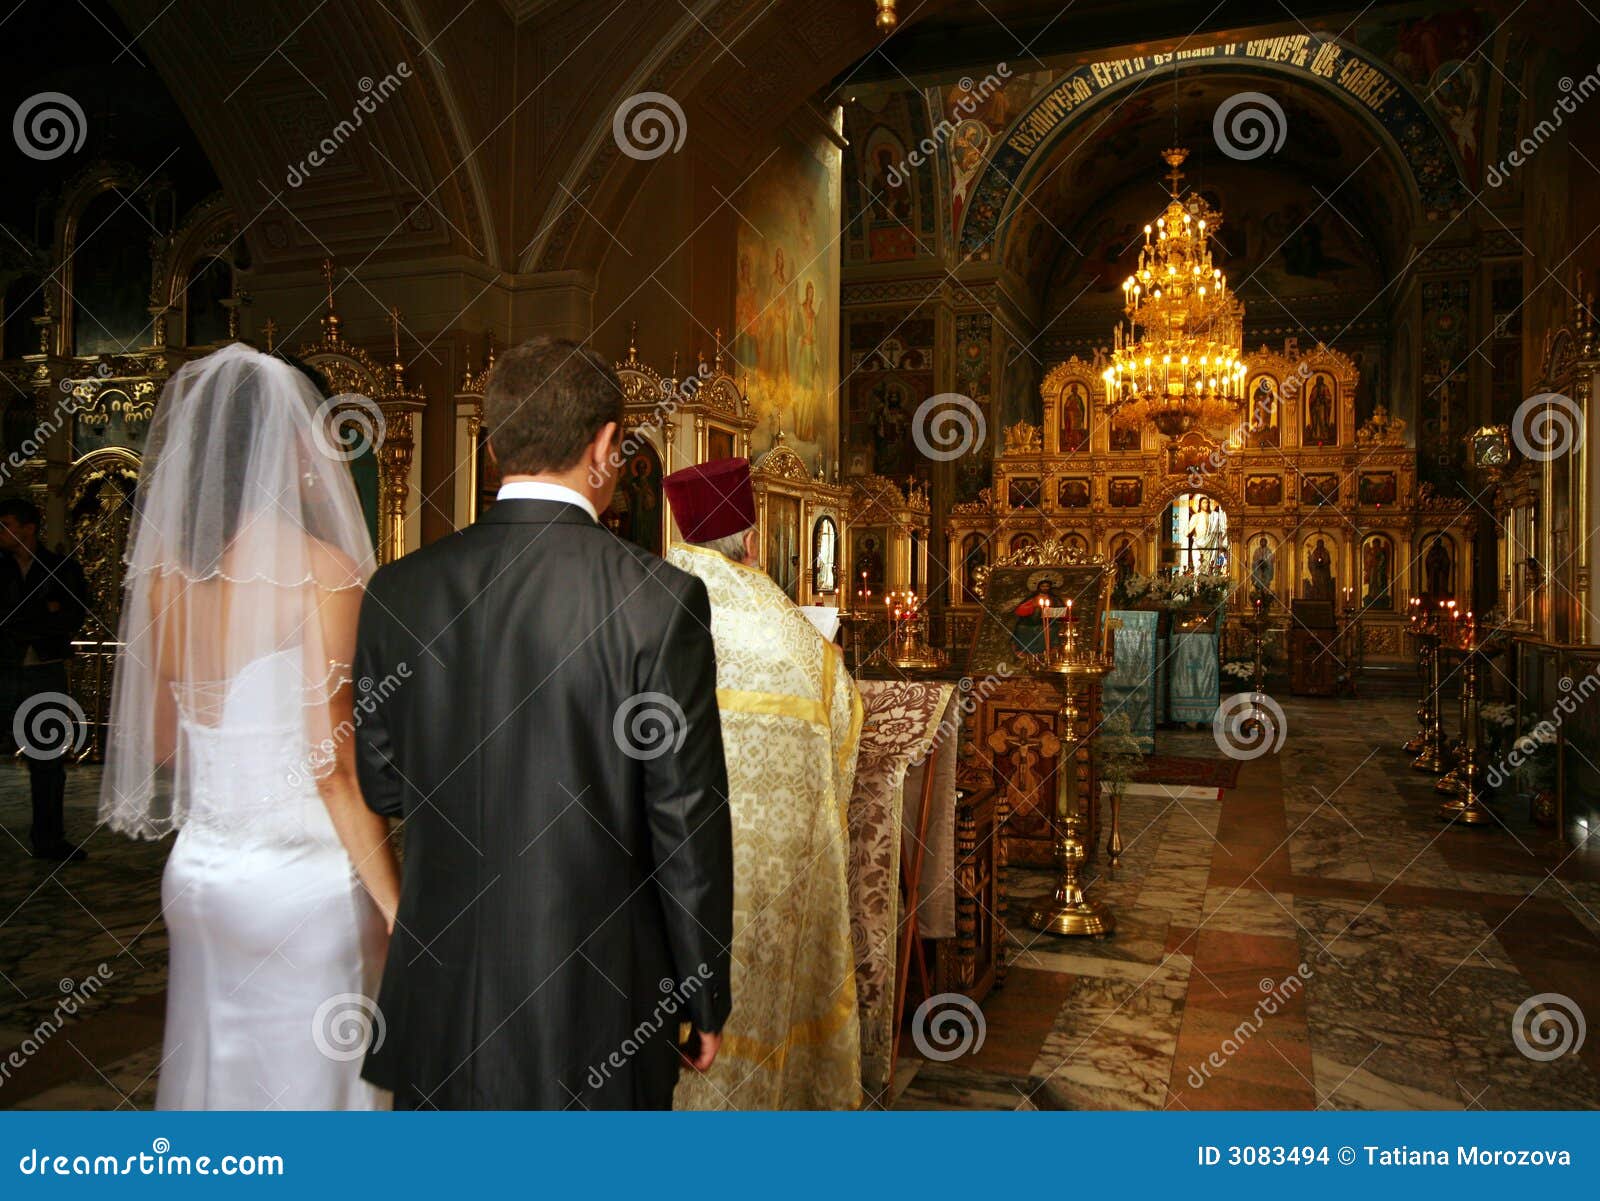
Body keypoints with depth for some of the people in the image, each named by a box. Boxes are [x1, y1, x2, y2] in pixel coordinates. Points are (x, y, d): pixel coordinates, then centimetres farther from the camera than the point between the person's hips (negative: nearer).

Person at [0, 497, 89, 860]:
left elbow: (73, 619, -6)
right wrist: (44, 613, -12)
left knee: (50, 761, 8)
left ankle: (48, 840, 17)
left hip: (47, 675, 1)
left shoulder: (64, 568, 6)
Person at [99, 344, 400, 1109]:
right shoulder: (322, 570, -17)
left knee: (212, 1076, 20)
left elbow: (157, 738, 9)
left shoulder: (165, 565, 1)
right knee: (308, 1084, 10)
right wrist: (396, 907, -11)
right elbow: (334, 765, -18)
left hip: (198, 871, 6)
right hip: (304, 878, -6)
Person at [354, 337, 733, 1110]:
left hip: (439, 1000, 4)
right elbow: (688, 822, -13)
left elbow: (384, 789, 4)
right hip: (593, 1000, -3)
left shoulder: (398, 591, -5)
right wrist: (706, 1001, 0)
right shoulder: (658, 598, -17)